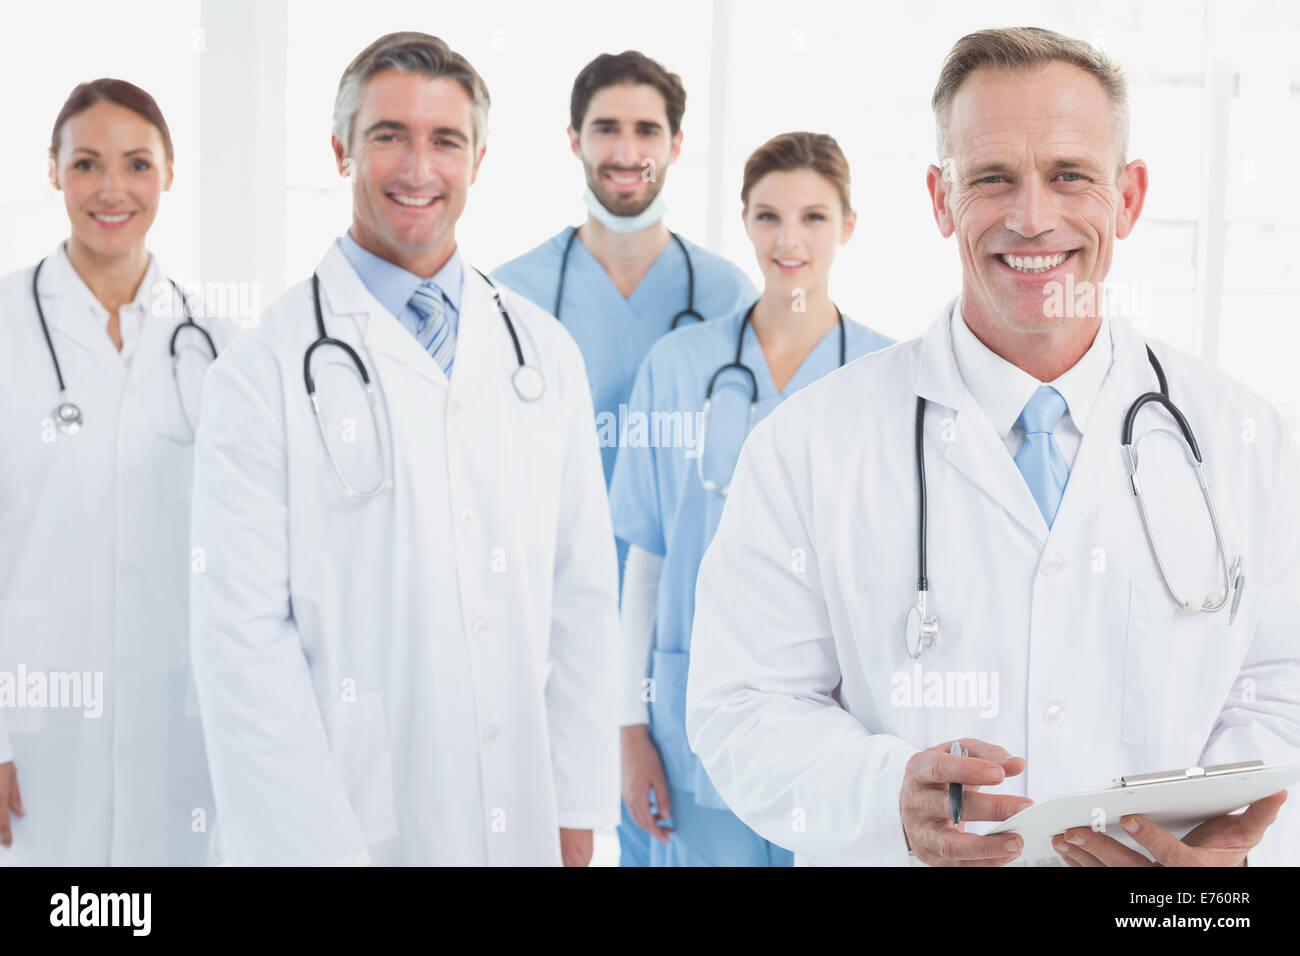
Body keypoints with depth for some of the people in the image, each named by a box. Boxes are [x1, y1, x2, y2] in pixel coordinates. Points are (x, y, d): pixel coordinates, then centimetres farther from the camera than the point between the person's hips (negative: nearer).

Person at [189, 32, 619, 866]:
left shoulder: (547, 357, 6)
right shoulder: (265, 373, -7)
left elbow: (582, 594, 6)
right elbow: (244, 638, -10)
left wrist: (578, 816, 2)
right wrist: (315, 846, -13)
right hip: (347, 823, -3)